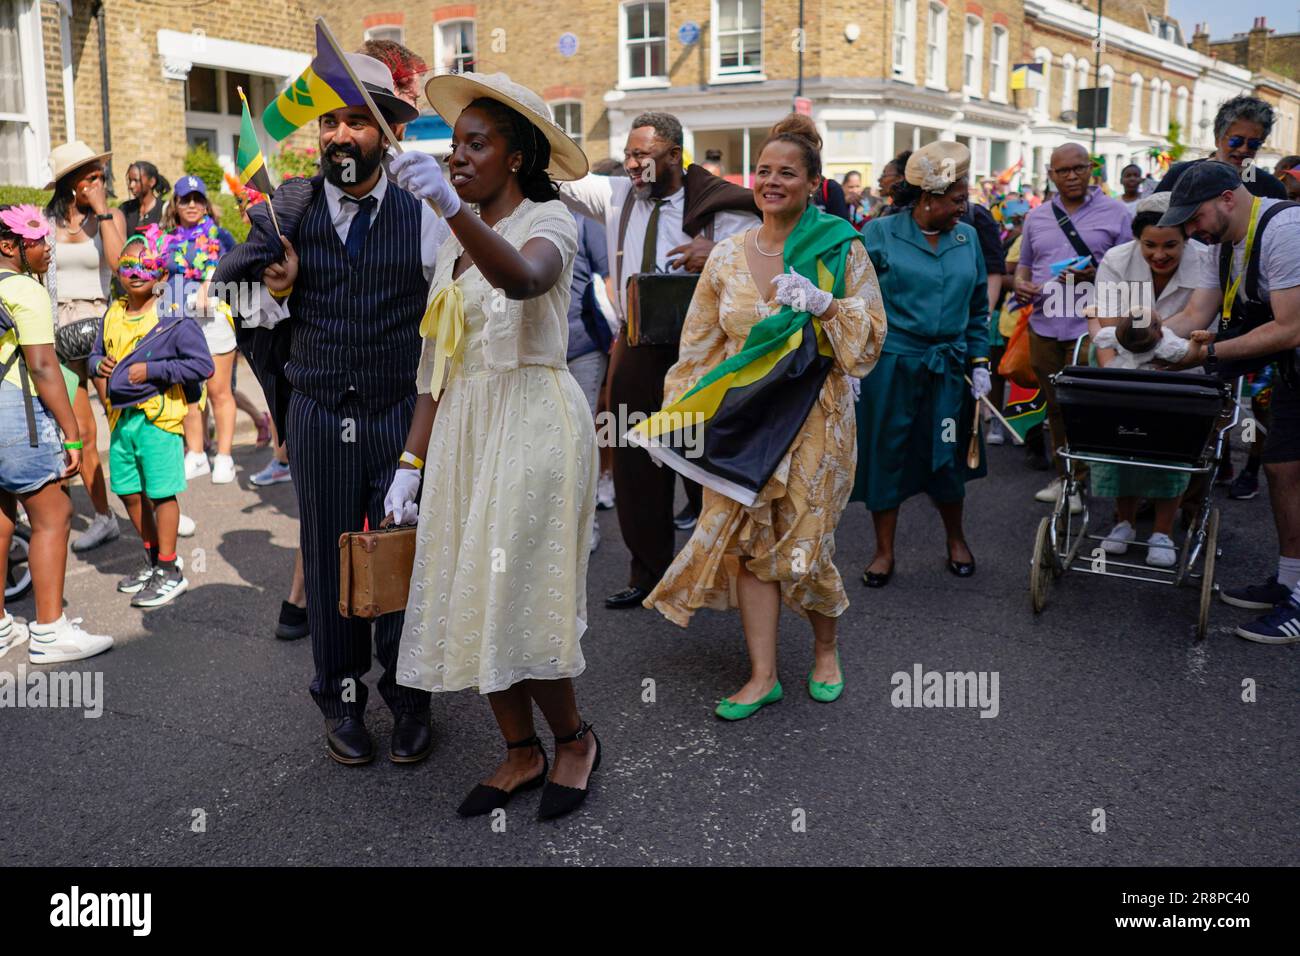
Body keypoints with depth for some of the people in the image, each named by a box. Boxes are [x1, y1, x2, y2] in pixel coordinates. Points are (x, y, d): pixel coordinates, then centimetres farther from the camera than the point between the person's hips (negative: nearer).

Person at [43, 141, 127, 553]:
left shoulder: (112, 216, 2)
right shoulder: (46, 222, 7)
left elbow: (120, 263, -16)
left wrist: (102, 210, -14)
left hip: (102, 325, -2)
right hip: (60, 330, 2)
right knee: (80, 433, 4)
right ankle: (103, 517, 14)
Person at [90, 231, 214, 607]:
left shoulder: (173, 318, -9)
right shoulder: (112, 315, 10)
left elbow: (202, 364, -14)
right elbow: (96, 352, 24)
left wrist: (151, 370, -17)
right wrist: (99, 365, 0)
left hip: (158, 417, -7)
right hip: (121, 417, 7)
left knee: (161, 493, -2)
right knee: (128, 491, 14)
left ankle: (170, 572, 10)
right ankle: (153, 559, 32)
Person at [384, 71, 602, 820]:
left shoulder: (549, 220, -4)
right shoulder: (457, 239, 15)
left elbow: (522, 279, -31)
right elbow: (438, 362, 13)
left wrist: (452, 206, -45)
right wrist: (411, 462, 8)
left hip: (533, 421, -7)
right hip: (463, 429, 7)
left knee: (516, 594, -5)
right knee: (470, 596, 7)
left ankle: (576, 739, 19)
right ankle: (522, 752, 22)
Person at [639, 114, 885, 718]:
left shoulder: (841, 248, -1)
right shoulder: (727, 255, 6)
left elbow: (872, 333, -3)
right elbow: (701, 345, 10)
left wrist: (825, 305, -20)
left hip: (812, 414, -3)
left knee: (805, 540, 3)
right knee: (748, 538, 3)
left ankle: (826, 649, 31)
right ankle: (763, 676, 14)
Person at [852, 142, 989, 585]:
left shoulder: (967, 237, 9)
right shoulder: (880, 235, -4)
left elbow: (978, 308, 14)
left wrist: (979, 362, 7)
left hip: (947, 366, 3)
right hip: (889, 365, -3)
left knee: (945, 456, 9)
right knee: (885, 453, 3)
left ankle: (956, 539, 32)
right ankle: (884, 550, 17)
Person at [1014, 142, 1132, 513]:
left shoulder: (1116, 213, 3)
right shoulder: (1036, 217, 15)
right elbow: (1024, 264, 24)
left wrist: (1095, 274, -17)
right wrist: (1021, 283, 1)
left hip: (1090, 326, -4)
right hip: (1044, 325, 4)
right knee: (1055, 406, 10)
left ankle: (1076, 482, 5)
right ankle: (1062, 476, 21)